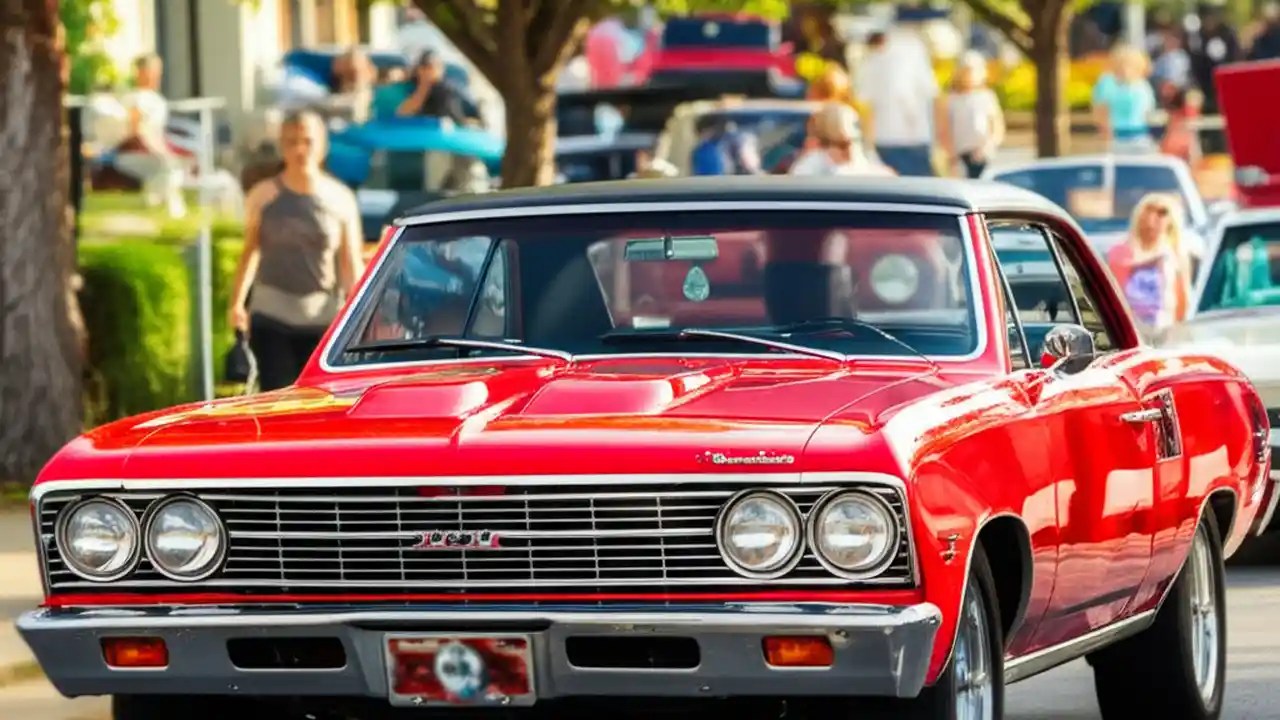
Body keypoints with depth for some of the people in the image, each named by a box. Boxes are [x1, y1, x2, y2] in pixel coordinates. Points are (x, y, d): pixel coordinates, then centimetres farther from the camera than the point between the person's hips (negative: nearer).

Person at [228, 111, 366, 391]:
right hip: (271, 318, 0)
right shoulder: (264, 196, 3)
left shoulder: (340, 199, 3)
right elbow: (250, 252, 11)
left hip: (322, 320, 0)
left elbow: (351, 264, 5)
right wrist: (237, 302, 3)